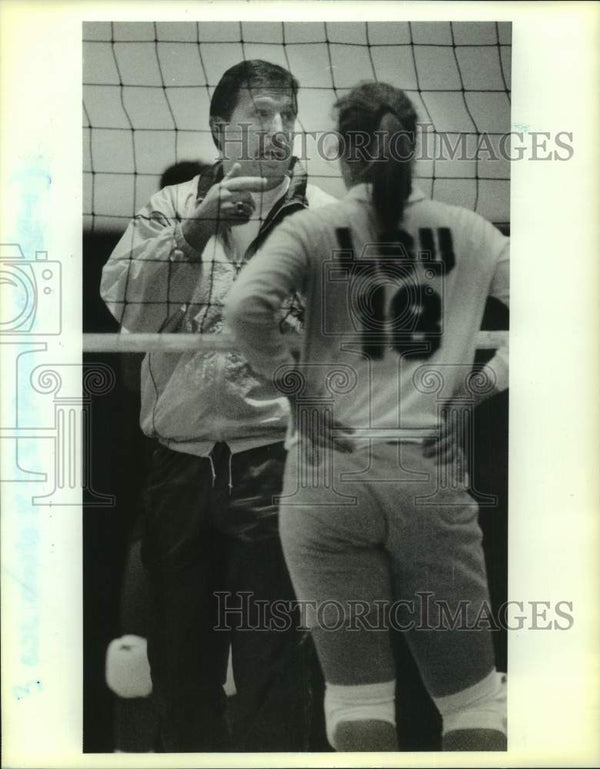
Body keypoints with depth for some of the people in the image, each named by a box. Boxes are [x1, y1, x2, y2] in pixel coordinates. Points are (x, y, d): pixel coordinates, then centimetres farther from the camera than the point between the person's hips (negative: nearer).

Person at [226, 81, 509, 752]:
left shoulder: (313, 228, 0)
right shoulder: (465, 230, 8)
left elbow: (244, 306, -16)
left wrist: (292, 387, -3)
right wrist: (478, 387, 4)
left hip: (328, 477, -1)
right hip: (430, 478, 1)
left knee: (358, 699, 7)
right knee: (472, 695, 11)